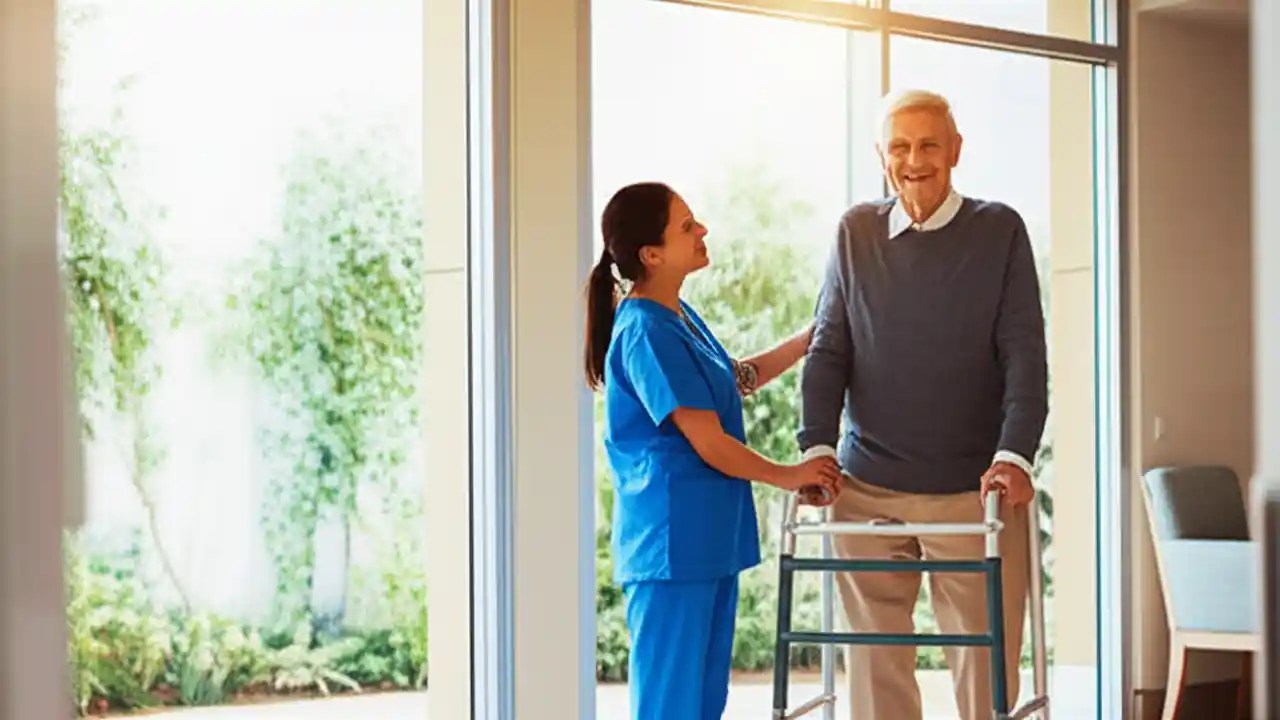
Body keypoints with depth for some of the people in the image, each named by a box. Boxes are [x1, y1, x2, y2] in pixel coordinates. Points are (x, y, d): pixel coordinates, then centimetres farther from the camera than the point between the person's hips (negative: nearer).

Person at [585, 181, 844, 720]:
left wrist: (812, 338, 24)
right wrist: (788, 476, -3)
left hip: (708, 538, 10)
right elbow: (709, 443, -17)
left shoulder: (679, 317, 10)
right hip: (673, 542, -10)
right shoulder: (646, 333, -18)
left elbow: (735, 380, 28)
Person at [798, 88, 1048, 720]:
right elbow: (827, 350, 8)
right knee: (874, 663, 5)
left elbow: (1025, 355, -3)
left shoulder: (999, 230, 2)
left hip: (973, 490, -2)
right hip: (869, 489, 2)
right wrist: (817, 448, -5)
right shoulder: (856, 232, 8)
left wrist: (1014, 455, -16)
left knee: (983, 661, 0)